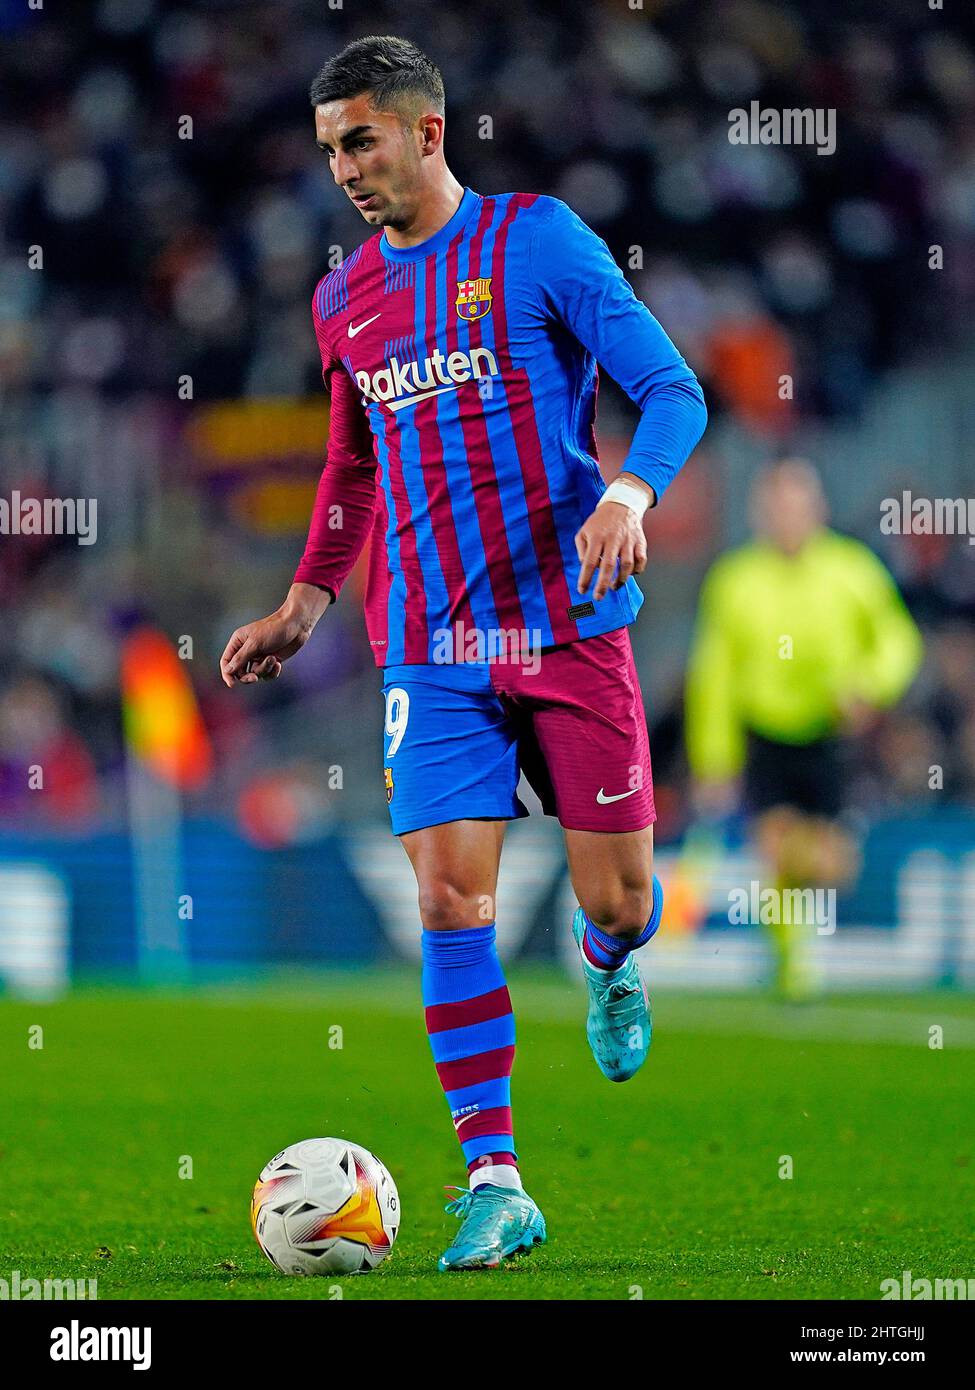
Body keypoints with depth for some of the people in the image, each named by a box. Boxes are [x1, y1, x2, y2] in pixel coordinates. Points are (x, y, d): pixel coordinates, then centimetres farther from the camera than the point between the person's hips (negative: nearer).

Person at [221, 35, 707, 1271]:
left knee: (616, 899, 0)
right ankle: (494, 1186, -8)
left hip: (572, 625, -3)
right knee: (450, 898, -11)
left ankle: (607, 972, 39)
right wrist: (303, 602, 18)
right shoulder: (344, 301, 11)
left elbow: (674, 390, -6)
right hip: (432, 651, 3)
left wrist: (629, 496, -24)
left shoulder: (537, 239, -4)